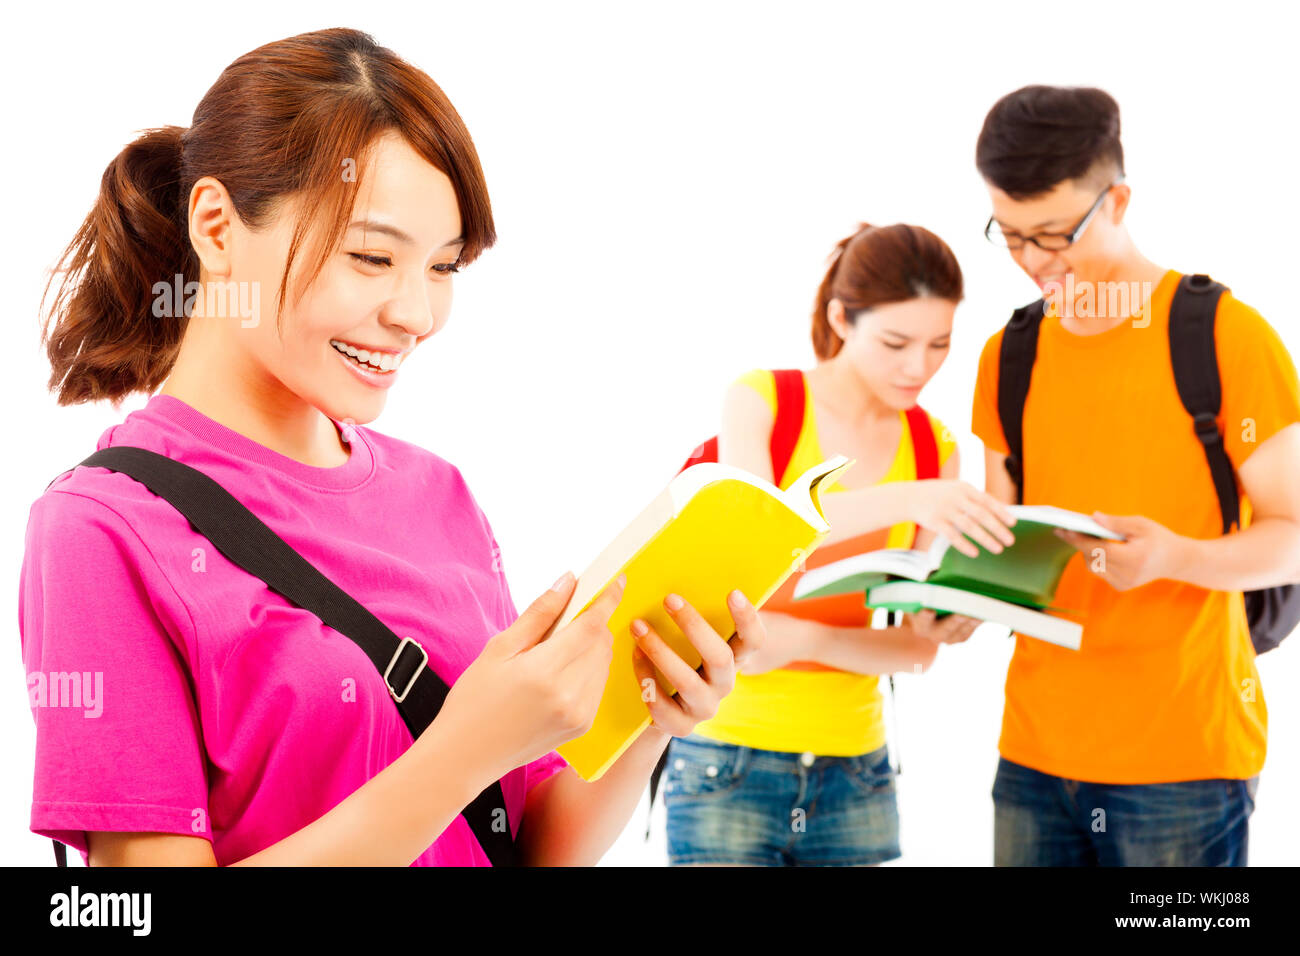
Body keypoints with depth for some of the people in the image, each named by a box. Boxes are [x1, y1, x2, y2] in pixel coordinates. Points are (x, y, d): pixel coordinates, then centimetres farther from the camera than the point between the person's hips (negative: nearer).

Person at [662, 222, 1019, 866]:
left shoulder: (934, 450, 7)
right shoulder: (759, 402, -3)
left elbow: (918, 649, 2)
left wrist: (805, 640, -16)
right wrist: (900, 500, -35)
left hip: (854, 770, 4)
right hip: (729, 760, -3)